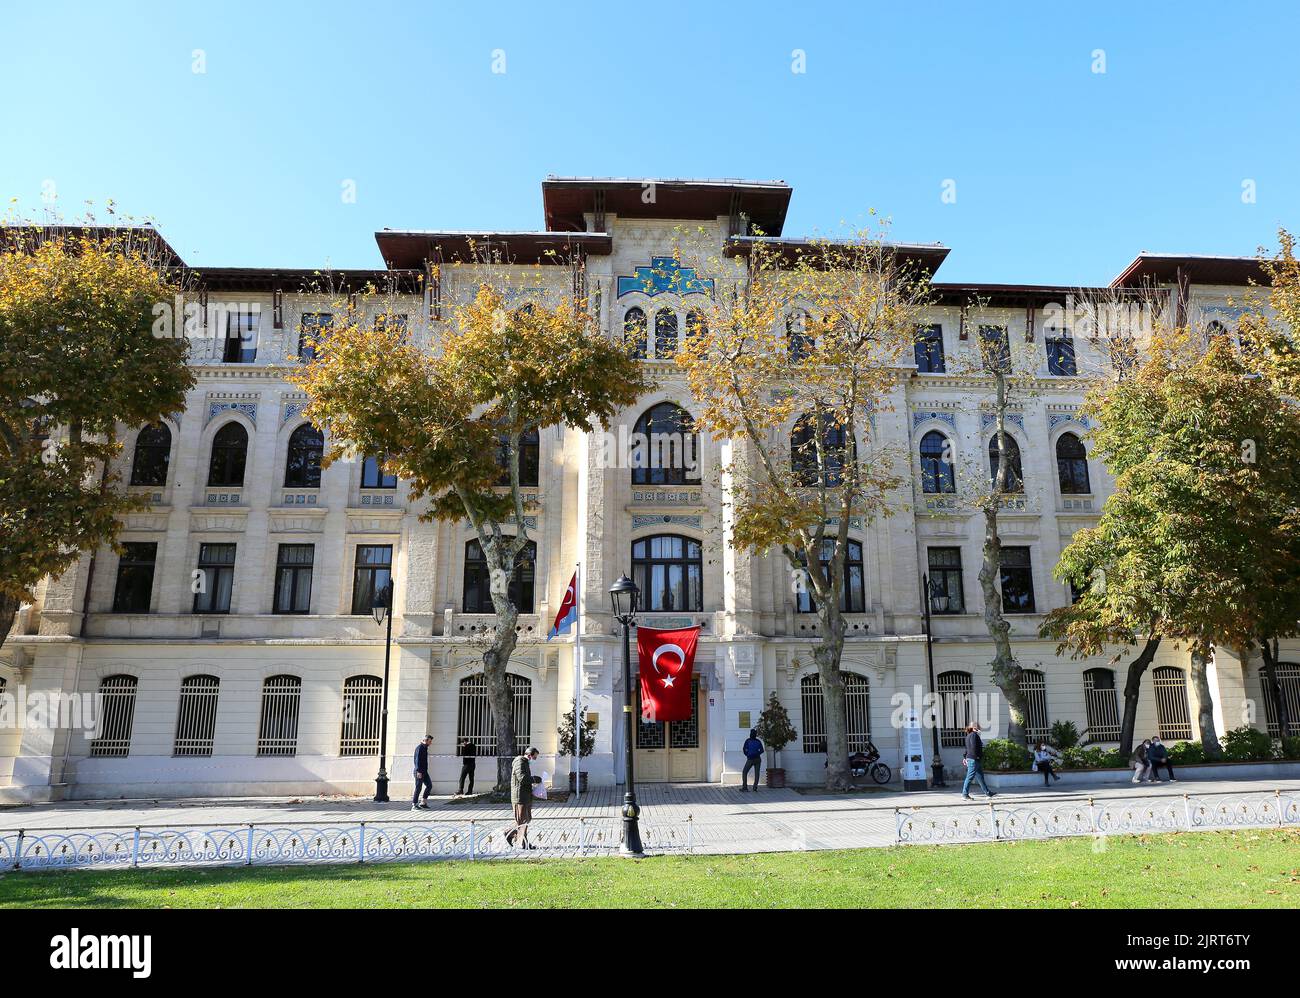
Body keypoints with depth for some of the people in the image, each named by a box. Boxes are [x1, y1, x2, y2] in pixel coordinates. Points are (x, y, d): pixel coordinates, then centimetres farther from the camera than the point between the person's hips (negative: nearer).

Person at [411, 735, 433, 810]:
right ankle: (414, 805, 2)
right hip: (419, 772, -9)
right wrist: (419, 771, -24)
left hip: (424, 771, 9)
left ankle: (423, 803, 13)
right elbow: (417, 760, -20)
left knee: (429, 785, 7)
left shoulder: (425, 748, 16)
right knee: (418, 788, -5)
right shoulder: (419, 748, -13)